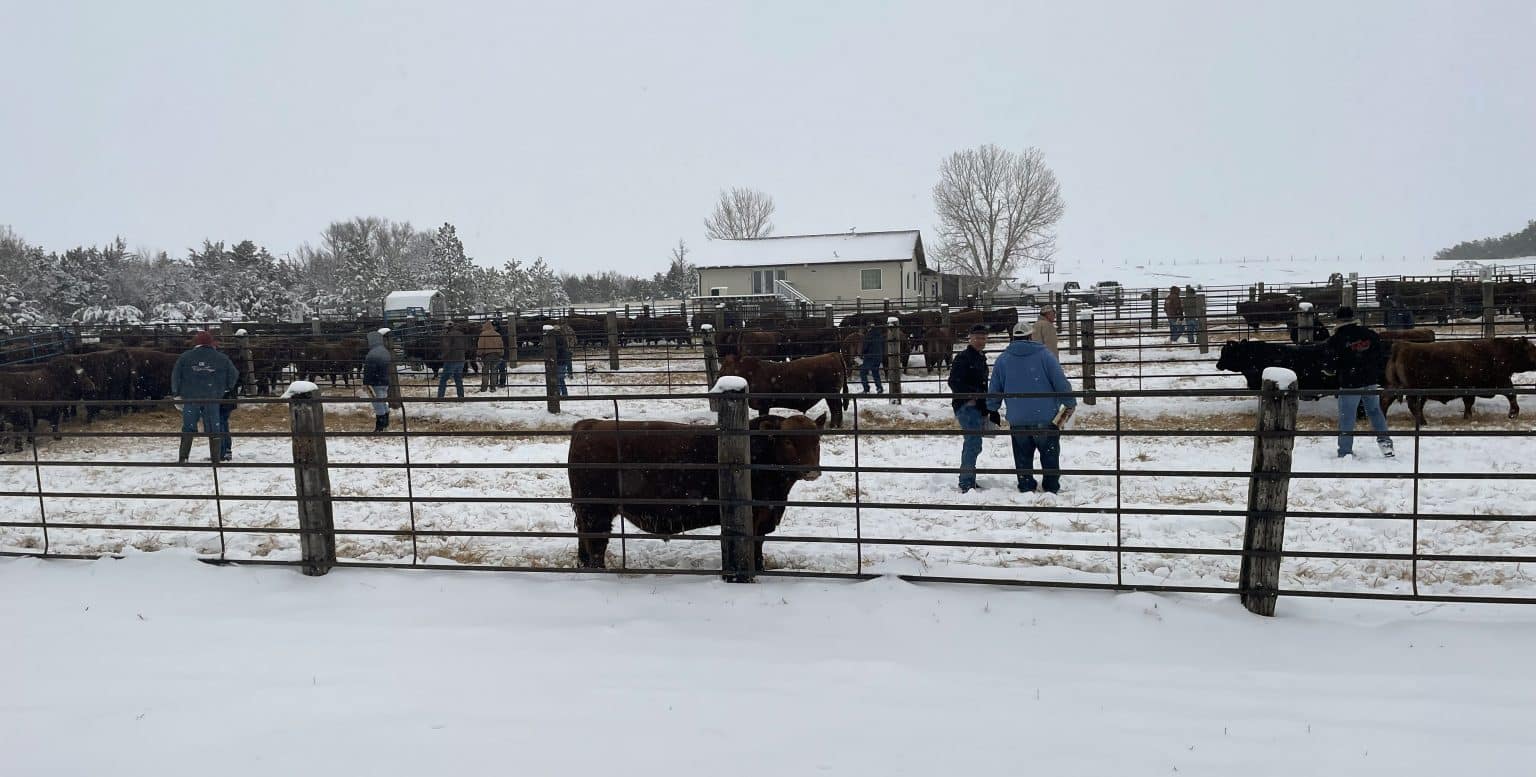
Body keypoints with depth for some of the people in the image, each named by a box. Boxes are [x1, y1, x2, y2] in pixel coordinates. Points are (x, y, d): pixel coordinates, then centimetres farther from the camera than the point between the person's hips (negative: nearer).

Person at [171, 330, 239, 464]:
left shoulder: (184, 357, 3)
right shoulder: (222, 359, 2)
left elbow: (175, 376, 5)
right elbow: (233, 375, 9)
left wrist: (176, 393, 13)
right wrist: (226, 388, 24)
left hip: (190, 398, 0)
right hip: (213, 399, 0)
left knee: (188, 428, 6)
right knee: (213, 428, 5)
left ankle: (183, 457, 3)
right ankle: (216, 458, 6)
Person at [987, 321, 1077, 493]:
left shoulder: (1003, 359, 4)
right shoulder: (1044, 354, -4)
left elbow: (994, 390, 7)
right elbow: (1061, 382, -6)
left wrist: (991, 411, 19)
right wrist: (1070, 403, 6)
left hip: (1017, 420, 2)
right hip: (1046, 417, -1)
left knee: (1023, 457, 13)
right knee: (1050, 455, 13)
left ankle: (1026, 488, 14)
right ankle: (1051, 488, 15)